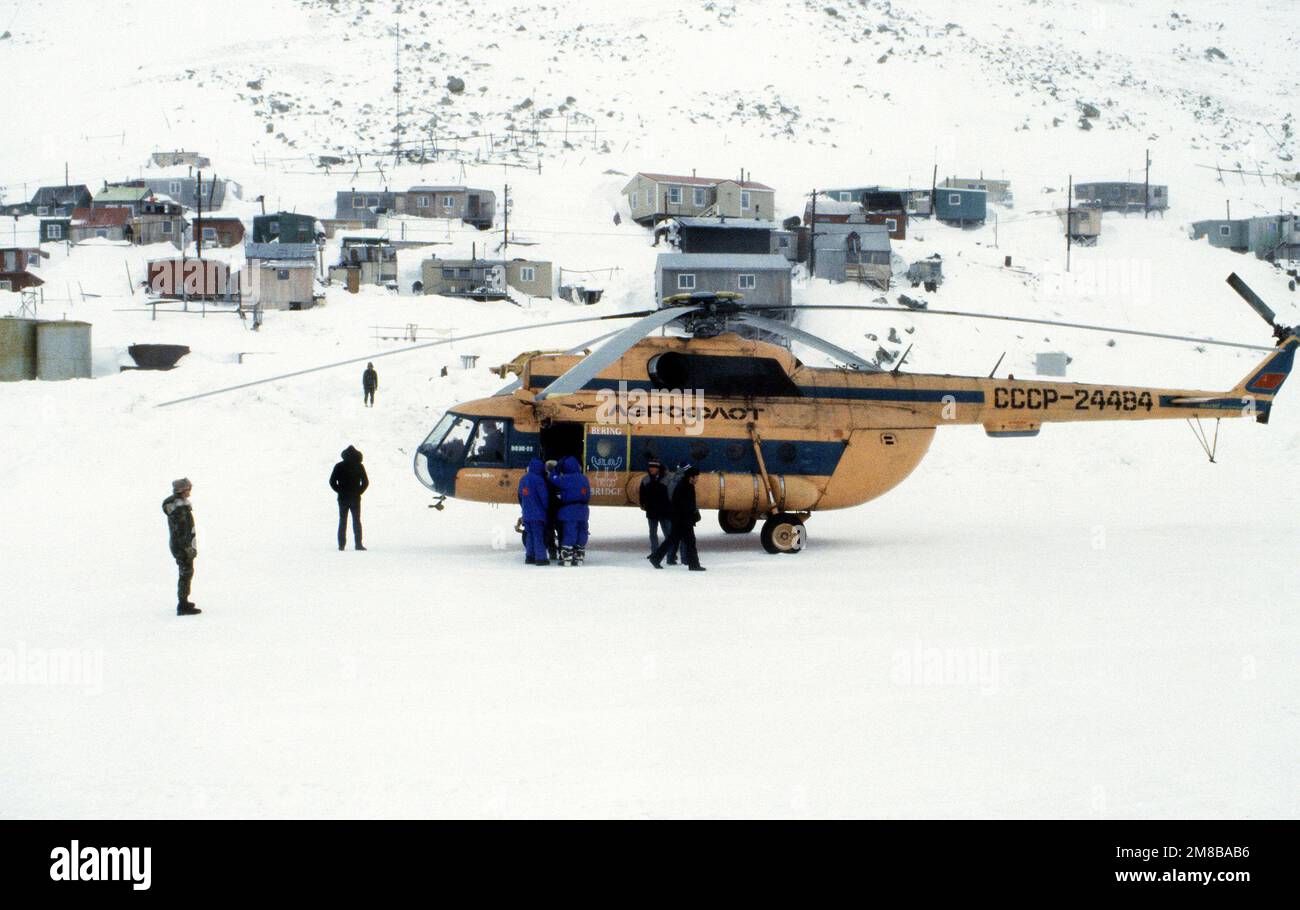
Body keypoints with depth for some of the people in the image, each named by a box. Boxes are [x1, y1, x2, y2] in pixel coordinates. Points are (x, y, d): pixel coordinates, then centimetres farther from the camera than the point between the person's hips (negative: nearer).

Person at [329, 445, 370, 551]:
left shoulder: (339, 466, -1)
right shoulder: (359, 466, -2)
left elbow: (332, 481, -1)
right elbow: (365, 482, -2)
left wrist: (340, 491, 6)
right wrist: (358, 492, 7)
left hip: (343, 498, 0)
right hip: (355, 498, 0)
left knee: (342, 521, 6)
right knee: (356, 521, 4)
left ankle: (341, 544, 0)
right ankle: (358, 544, -5)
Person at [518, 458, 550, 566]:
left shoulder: (523, 479, 12)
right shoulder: (538, 479, -14)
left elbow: (520, 496, 20)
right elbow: (544, 497, -12)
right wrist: (546, 508, 2)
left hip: (526, 514, 7)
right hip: (538, 514, -7)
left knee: (529, 535, 14)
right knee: (539, 535, -5)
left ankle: (530, 556, 16)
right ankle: (540, 558, -5)